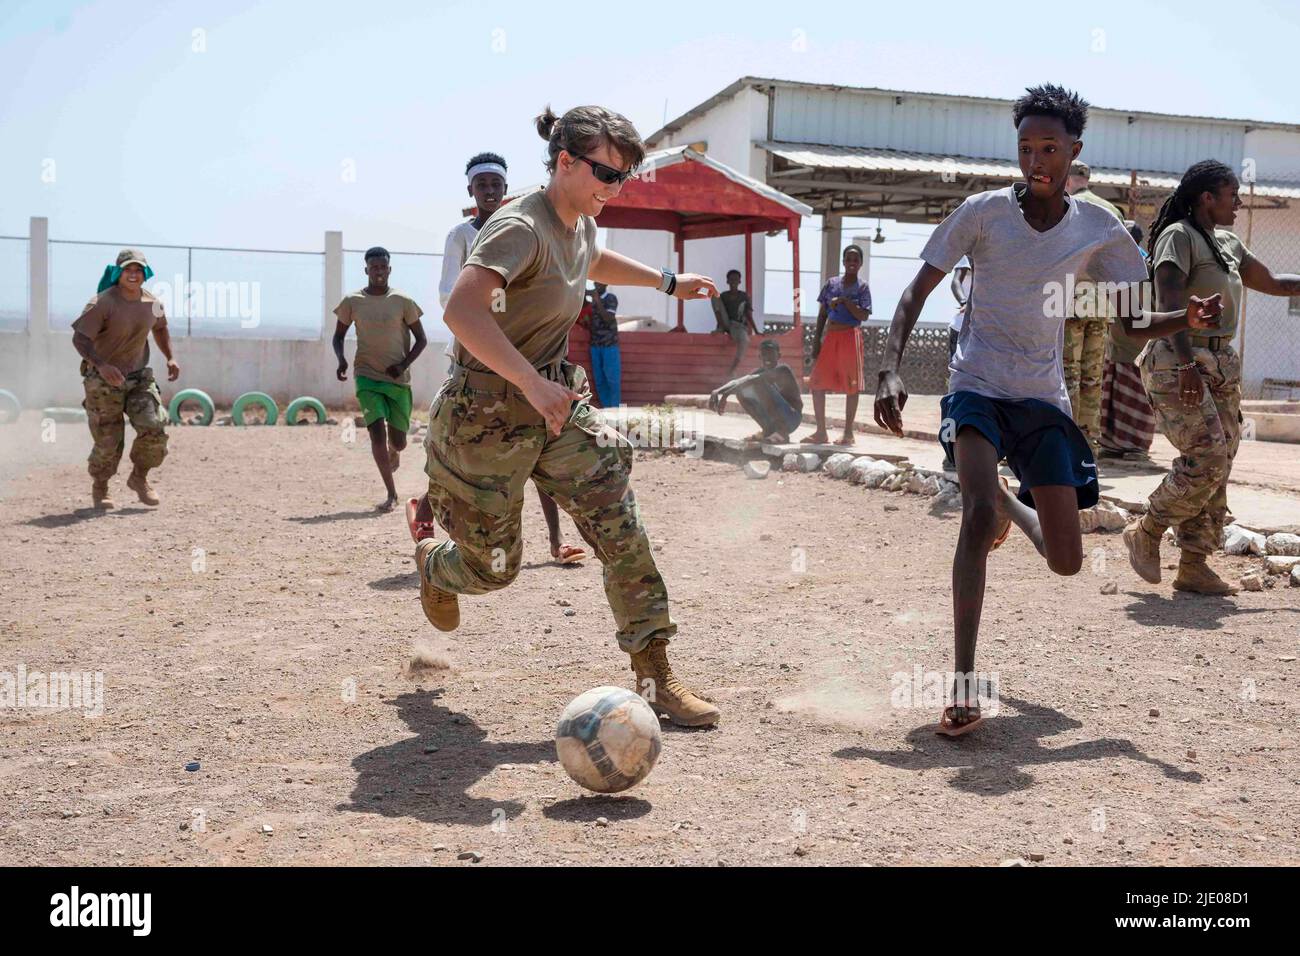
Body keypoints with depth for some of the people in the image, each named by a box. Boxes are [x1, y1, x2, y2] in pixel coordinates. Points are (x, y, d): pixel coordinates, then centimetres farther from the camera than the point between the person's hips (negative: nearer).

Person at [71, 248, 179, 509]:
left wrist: (170, 358, 7)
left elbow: (160, 328, 21)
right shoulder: (102, 303, -18)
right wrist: (100, 365, -36)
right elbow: (79, 338, -21)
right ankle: (99, 488, 25)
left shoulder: (153, 304, 0)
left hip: (138, 377, 4)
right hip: (103, 380, -4)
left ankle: (139, 477, 13)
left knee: (154, 428, -12)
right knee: (108, 441, -1)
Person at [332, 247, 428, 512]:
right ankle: (391, 494, -5)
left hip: (398, 379, 0)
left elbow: (421, 339, 3)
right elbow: (339, 336, 11)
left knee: (398, 441, 5)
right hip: (367, 376, 0)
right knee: (377, 432, -15)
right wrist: (341, 359, -9)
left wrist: (404, 364, -12)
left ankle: (394, 452, 46)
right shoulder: (352, 301, 0)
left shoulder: (403, 301, -2)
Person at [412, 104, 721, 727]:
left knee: (623, 532, -6)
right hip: (488, 413, -7)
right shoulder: (522, 228, -23)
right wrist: (533, 383, -44)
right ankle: (429, 558, 47)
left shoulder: (581, 225, 5)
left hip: (555, 403, 8)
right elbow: (461, 311, -38)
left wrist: (668, 282, 36)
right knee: (491, 568, 9)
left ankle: (656, 679, 2)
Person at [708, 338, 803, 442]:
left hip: (792, 418, -8)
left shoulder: (783, 370, -17)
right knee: (741, 390, 1)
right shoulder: (761, 371, 8)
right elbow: (737, 381, -4)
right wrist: (718, 391, -25)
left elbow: (753, 379, -32)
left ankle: (782, 433, -25)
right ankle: (768, 430, 2)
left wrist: (726, 393, -40)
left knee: (759, 383, -26)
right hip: (773, 418, 8)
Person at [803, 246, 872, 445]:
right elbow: (822, 314, 10)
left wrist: (844, 300, -16)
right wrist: (816, 340, 3)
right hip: (830, 337, 4)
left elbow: (864, 316, -10)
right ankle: (821, 432, 7)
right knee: (817, 383, 0)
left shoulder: (862, 288, 0)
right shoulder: (831, 283, 9)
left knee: (851, 386, 0)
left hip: (850, 337, -4)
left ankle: (848, 433, 7)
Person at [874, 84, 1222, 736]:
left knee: (1067, 562, 2)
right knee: (979, 515, -29)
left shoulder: (1097, 229, 2)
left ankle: (1011, 504, 40)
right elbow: (916, 293, -5)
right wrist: (890, 370, -20)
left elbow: (1132, 321, 7)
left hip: (1044, 400, 3)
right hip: (977, 388, -3)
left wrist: (1186, 319, -15)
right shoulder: (983, 212, -5)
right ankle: (964, 688, -21)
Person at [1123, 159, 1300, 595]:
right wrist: (1186, 364, -30)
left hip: (1221, 362, 9)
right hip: (1180, 361, -9)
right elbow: (1169, 303, -20)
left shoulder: (1228, 244, 19)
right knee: (1207, 456, -17)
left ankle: (1193, 566, 9)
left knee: (1219, 465, 5)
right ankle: (1145, 534, 2)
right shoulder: (1178, 236, -7)